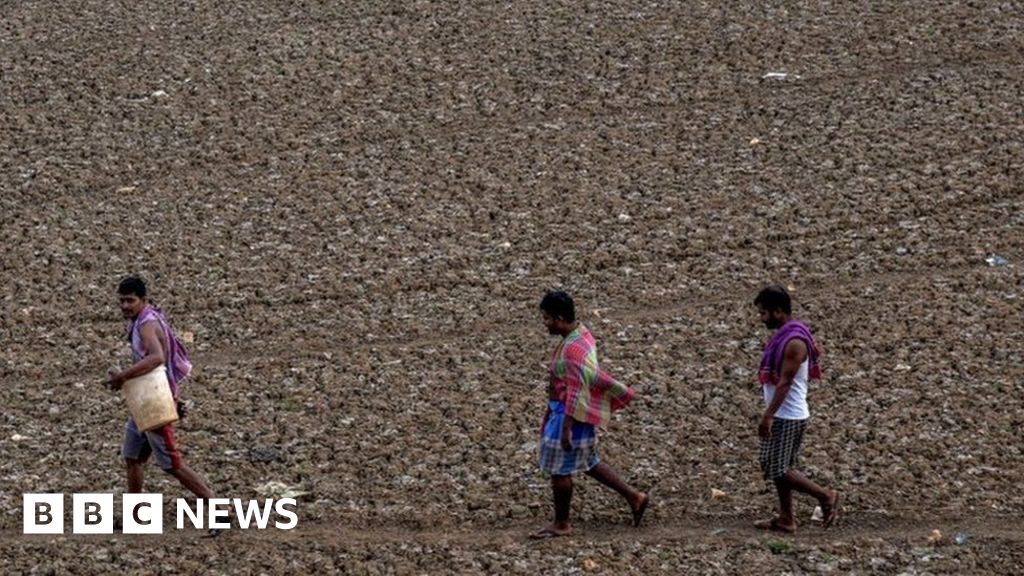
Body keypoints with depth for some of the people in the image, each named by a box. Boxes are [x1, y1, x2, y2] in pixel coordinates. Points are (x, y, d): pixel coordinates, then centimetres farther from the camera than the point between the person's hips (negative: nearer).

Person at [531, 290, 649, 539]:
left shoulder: (572, 349, -27)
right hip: (581, 412, 10)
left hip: (573, 413, -10)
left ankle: (561, 525, 17)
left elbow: (575, 391, -27)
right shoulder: (580, 333, 4)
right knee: (588, 462, 21)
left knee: (559, 470, 3)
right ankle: (633, 496, 26)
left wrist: (566, 429, -25)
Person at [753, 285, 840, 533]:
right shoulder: (783, 336, 10)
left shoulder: (794, 342, -21)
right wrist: (770, 415, 21)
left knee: (778, 469, -5)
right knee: (777, 468, 13)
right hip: (781, 415, 10)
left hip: (788, 417, -10)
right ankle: (785, 518, 18)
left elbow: (784, 383, -24)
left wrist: (768, 416, -24)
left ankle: (825, 496, 3)